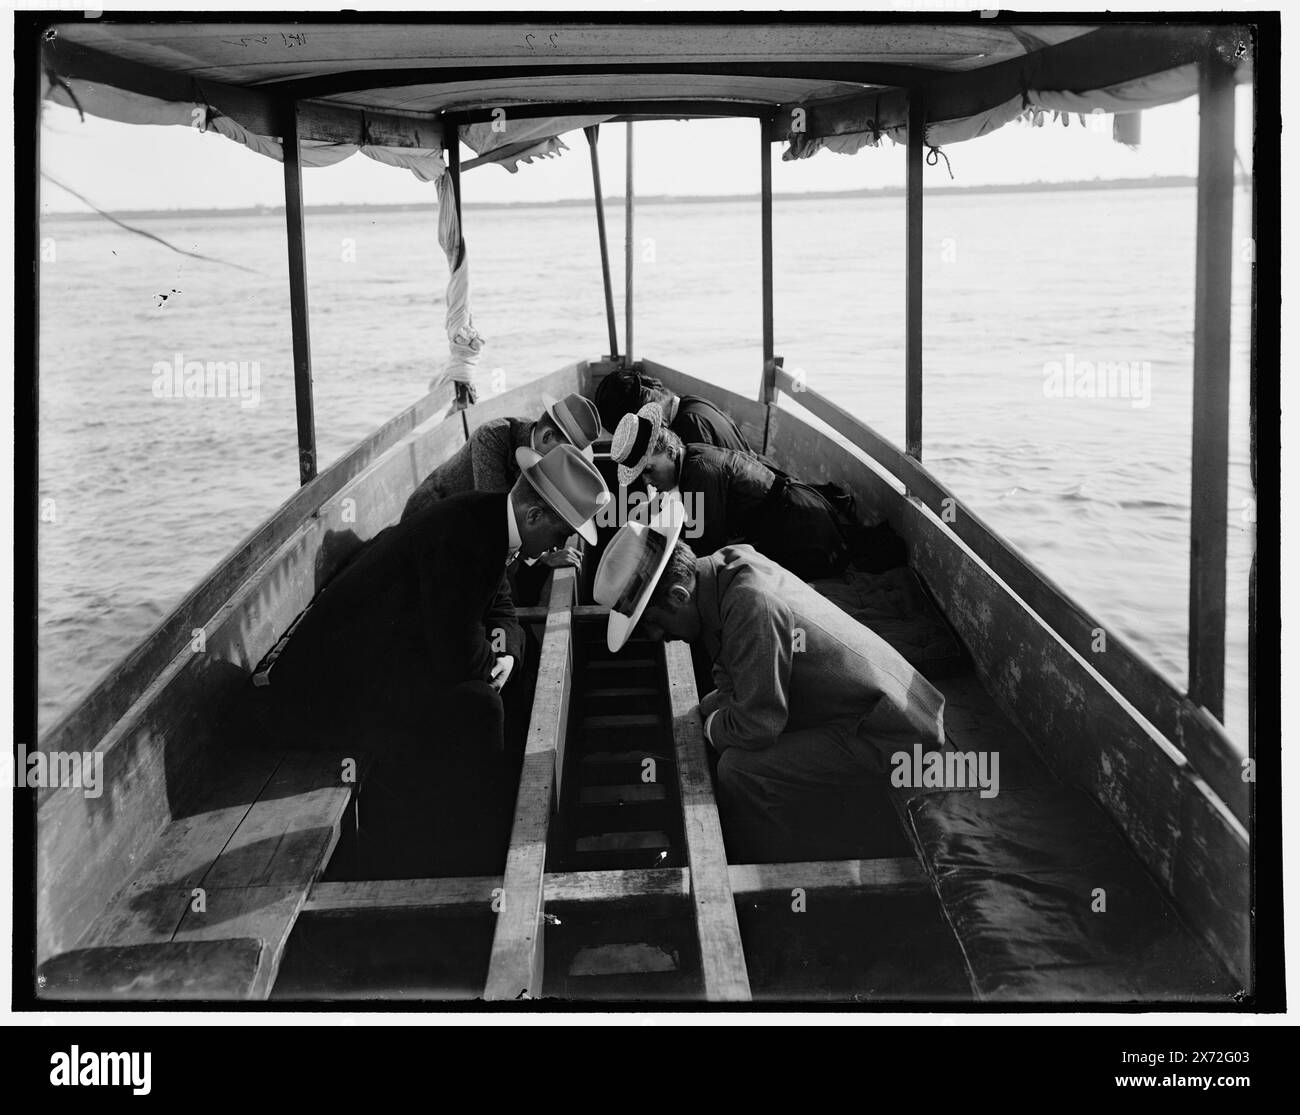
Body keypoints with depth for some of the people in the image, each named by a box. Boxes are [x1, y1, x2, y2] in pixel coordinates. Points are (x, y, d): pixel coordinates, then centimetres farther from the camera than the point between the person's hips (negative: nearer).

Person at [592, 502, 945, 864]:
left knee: (740, 770, -19)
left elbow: (756, 726, -26)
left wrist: (711, 729, -7)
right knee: (713, 711, 13)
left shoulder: (751, 605, -30)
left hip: (887, 736, -10)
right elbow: (731, 674, 15)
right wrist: (713, 710, -1)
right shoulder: (730, 562, -2)